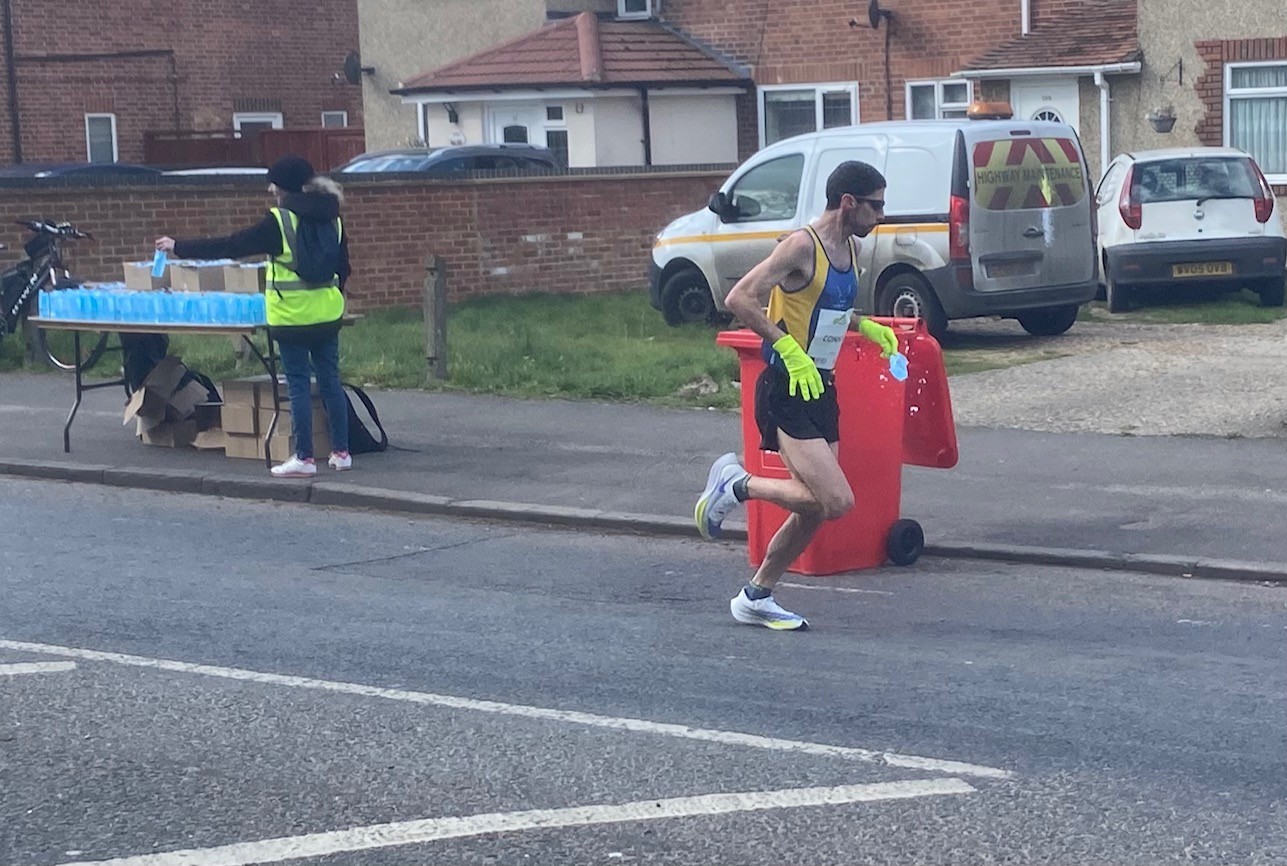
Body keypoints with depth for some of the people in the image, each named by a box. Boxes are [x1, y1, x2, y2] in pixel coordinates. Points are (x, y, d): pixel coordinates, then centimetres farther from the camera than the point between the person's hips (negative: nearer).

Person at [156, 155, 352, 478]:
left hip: (293, 316, -6)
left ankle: (304, 458, 1)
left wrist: (179, 247, -3)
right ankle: (341, 451, 15)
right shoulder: (332, 219, 6)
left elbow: (230, 246, -10)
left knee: (298, 385, -1)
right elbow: (343, 266, 15)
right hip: (328, 313, 6)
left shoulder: (279, 221, -12)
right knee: (330, 381, 11)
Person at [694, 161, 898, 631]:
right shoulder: (801, 246, -16)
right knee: (837, 502, -18)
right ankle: (737, 483, 0)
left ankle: (755, 597, 24)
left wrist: (868, 327, 15)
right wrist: (788, 348, -29)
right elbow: (739, 298, -24)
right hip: (786, 393, -9)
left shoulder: (850, 248, 12)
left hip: (820, 388, 9)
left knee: (813, 511, 10)